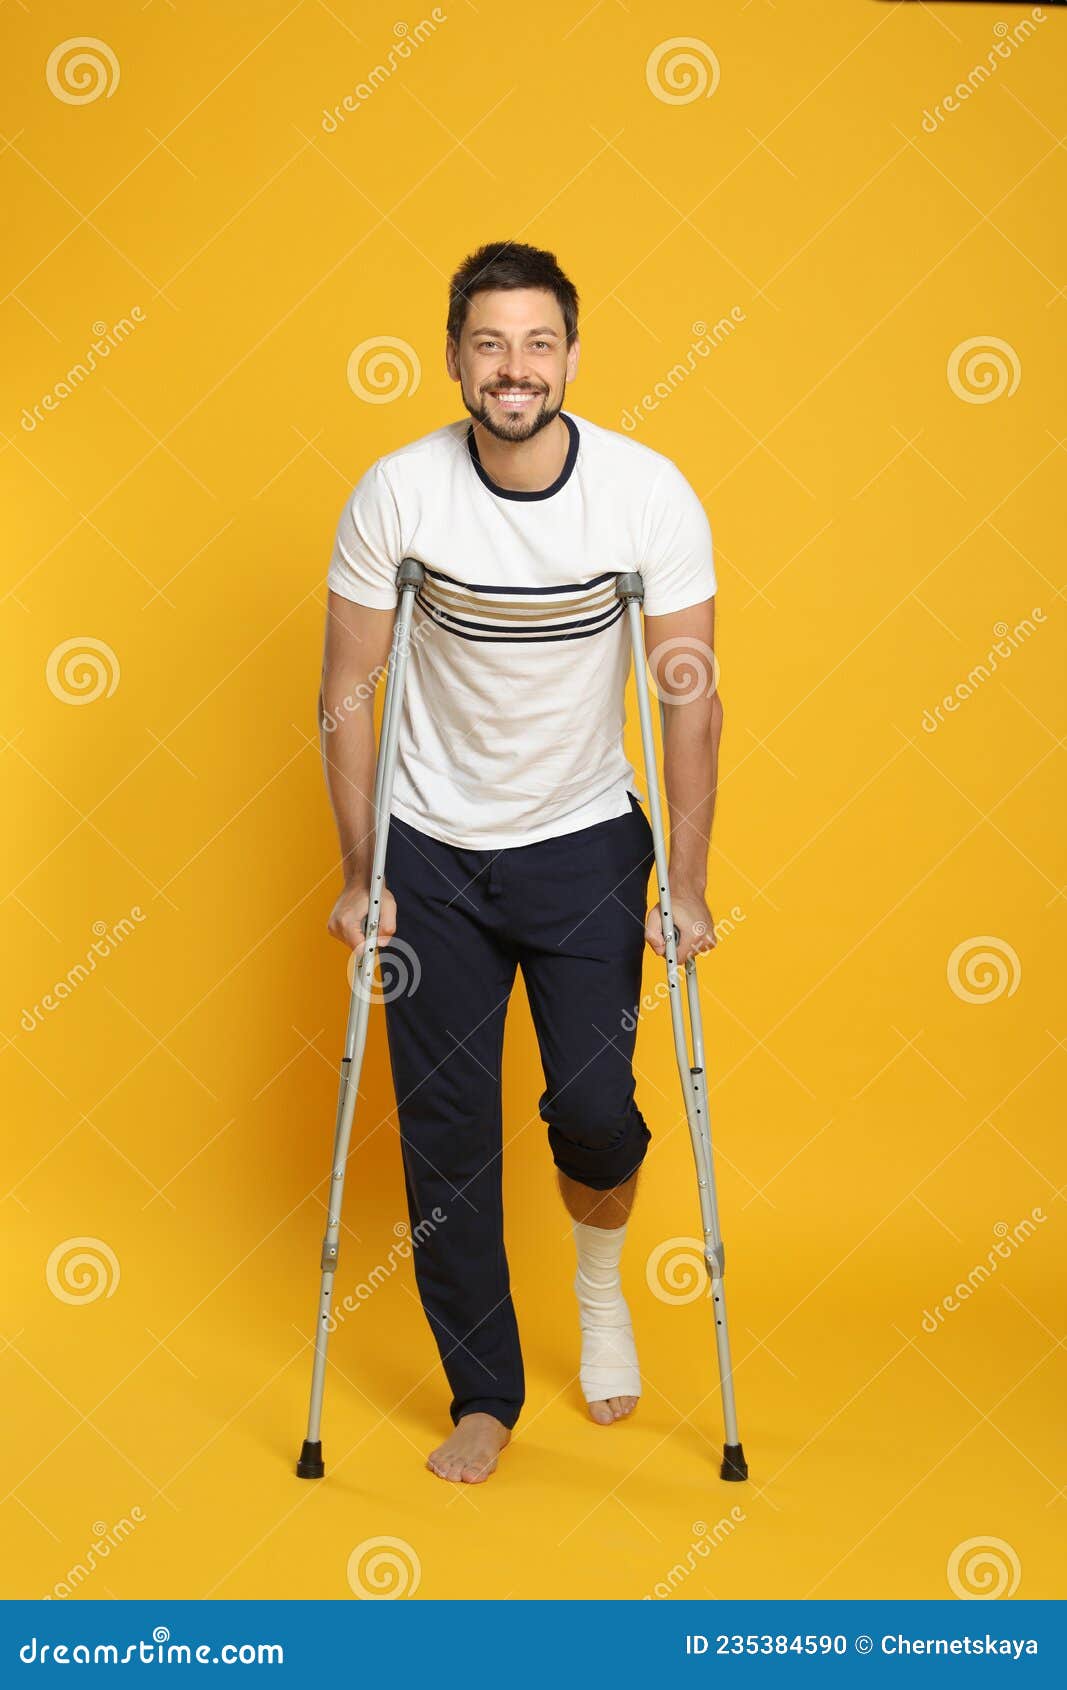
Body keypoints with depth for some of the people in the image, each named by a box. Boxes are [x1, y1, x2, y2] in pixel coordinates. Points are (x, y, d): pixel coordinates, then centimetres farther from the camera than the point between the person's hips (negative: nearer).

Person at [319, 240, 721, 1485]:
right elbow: (347, 695, -6)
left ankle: (601, 1288, 30)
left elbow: (690, 699, -8)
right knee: (444, 1132, 3)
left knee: (594, 1110, -6)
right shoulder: (396, 493, -14)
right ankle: (483, 1396, 22)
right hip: (434, 850, 1)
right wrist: (361, 876, -5)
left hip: (584, 843, 0)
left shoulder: (650, 494, -14)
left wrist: (687, 885, -8)